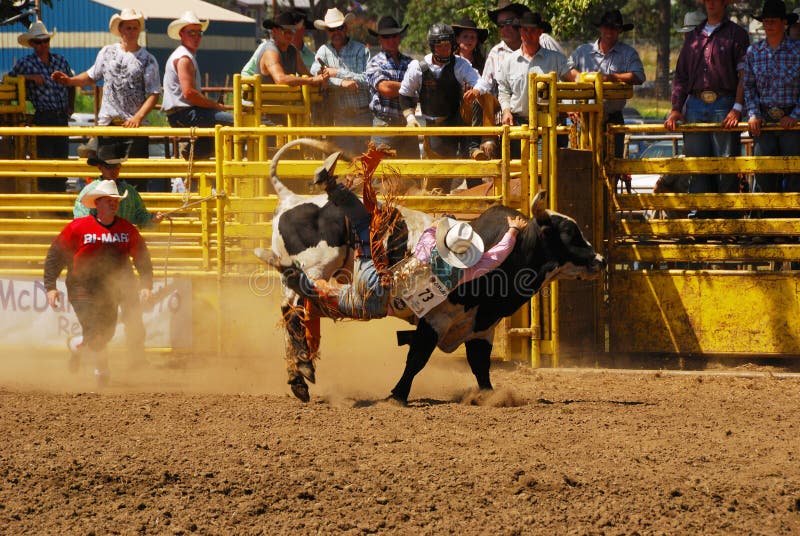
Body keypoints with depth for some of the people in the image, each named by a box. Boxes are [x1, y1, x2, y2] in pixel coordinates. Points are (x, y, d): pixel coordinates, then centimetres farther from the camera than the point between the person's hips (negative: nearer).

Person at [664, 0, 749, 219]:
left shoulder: (736, 34, 6)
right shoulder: (693, 37, 19)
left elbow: (744, 75, -2)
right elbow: (681, 75, 19)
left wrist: (737, 108, -13)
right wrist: (676, 109, 7)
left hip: (724, 104, -4)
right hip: (695, 105, 4)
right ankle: (699, 213, 1)